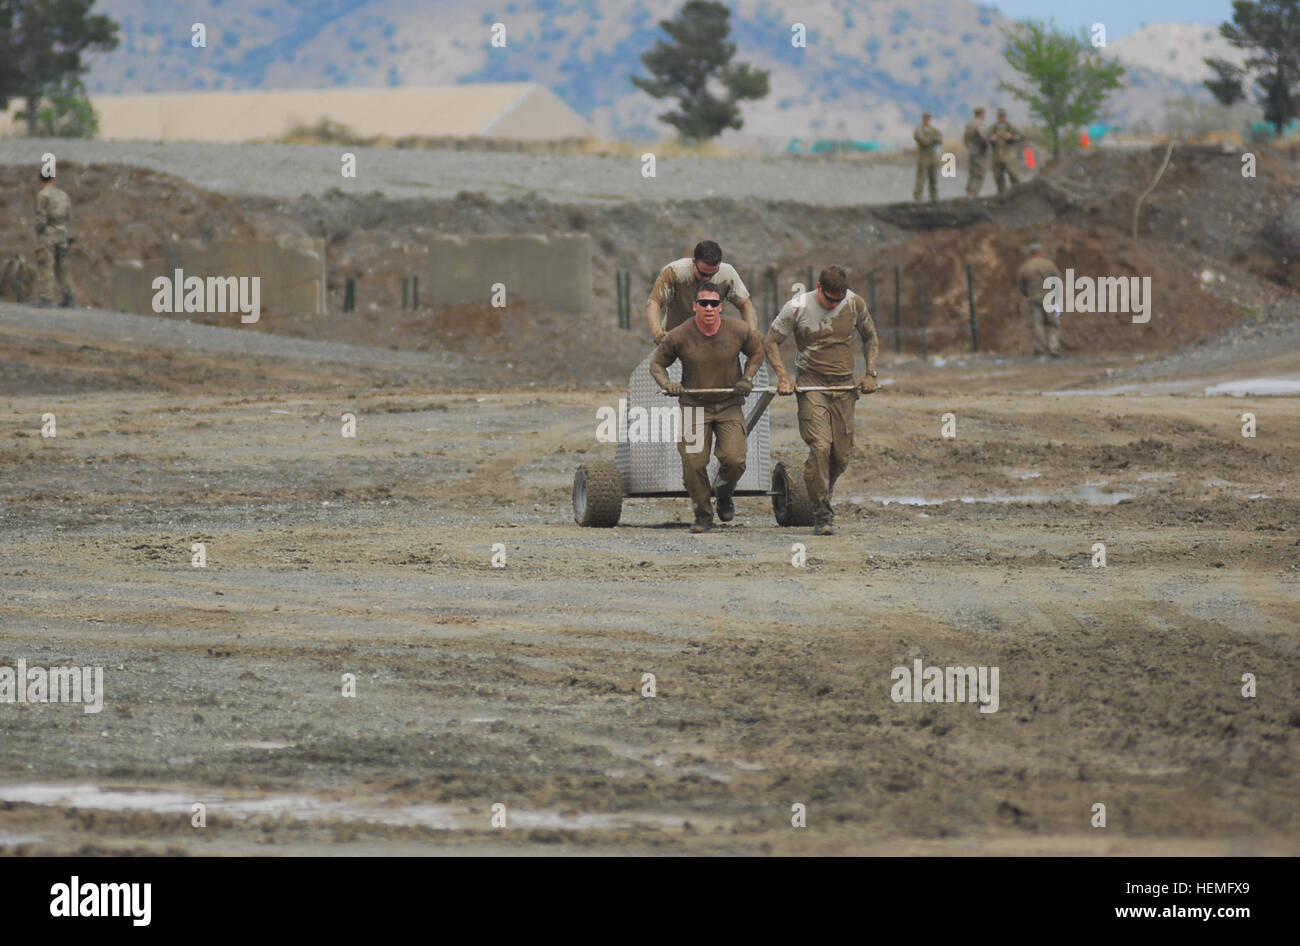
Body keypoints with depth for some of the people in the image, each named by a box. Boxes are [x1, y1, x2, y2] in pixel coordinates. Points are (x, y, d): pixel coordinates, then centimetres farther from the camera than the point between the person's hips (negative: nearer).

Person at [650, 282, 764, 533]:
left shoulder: (739, 331, -9)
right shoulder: (679, 336, -13)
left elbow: (757, 352, 13)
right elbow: (656, 363, 3)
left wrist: (747, 379, 0)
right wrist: (667, 384, -16)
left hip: (729, 406, 1)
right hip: (694, 405, -1)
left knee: (734, 460, -15)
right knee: (693, 464, -11)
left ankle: (725, 495, 20)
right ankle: (703, 515, 11)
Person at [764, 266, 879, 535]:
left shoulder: (855, 304, 1)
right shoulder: (797, 308, -8)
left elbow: (870, 338, 18)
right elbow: (771, 341, 2)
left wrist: (870, 374, 8)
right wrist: (782, 377, -9)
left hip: (844, 386, 3)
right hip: (812, 384, -3)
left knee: (842, 454, 3)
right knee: (820, 447, -18)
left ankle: (825, 492, 33)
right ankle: (822, 515, -11)